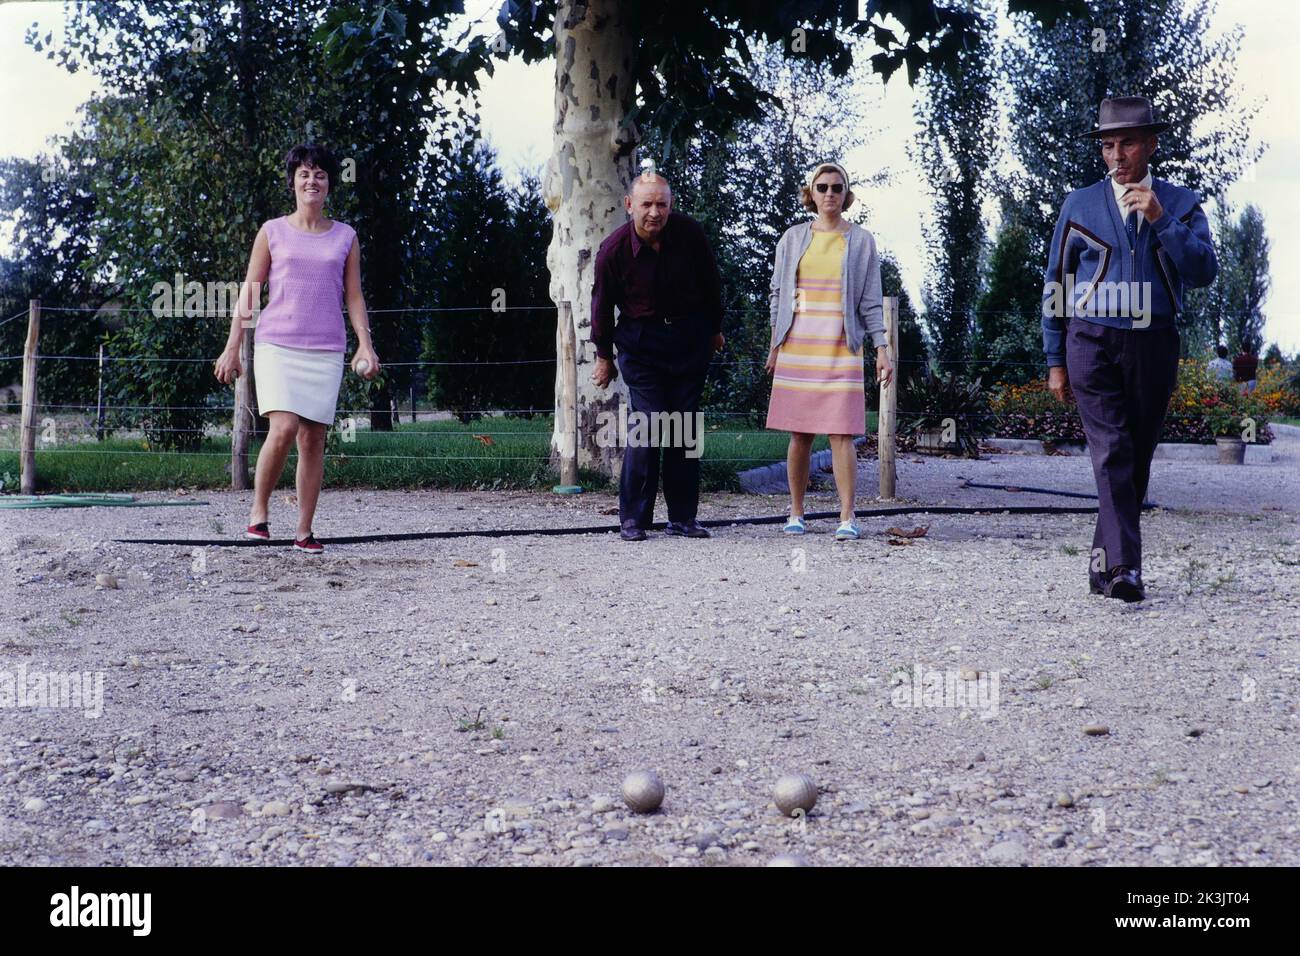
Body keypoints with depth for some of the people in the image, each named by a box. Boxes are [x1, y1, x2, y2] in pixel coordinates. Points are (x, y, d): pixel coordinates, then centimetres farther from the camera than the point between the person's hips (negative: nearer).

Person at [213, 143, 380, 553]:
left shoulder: (345, 237, 11)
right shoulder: (272, 232, 7)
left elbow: (354, 296, 12)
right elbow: (249, 292, 7)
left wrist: (365, 345, -1)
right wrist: (232, 348, 3)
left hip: (326, 350, 2)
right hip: (276, 345, -2)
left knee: (313, 439, 1)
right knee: (283, 429, -18)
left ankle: (304, 530, 7)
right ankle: (259, 510, 1)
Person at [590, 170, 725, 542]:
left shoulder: (689, 232, -10)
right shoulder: (613, 249, -15)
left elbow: (711, 282, 7)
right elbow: (602, 304, -1)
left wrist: (714, 329, 16)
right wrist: (604, 357, 7)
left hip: (690, 337, 3)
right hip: (640, 340, -3)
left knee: (685, 425, 4)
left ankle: (683, 517, 12)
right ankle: (632, 518, -2)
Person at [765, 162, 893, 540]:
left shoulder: (861, 240, 6)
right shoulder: (792, 238, 10)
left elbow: (870, 302, 6)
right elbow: (778, 294, 14)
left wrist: (882, 349, -1)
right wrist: (775, 346, 10)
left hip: (841, 349, -2)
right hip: (796, 348, 2)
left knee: (841, 434, -8)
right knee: (799, 435, 3)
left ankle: (847, 518, -6)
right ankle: (796, 513, 13)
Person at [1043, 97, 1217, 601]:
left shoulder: (1181, 204, 9)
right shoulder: (1080, 205, 8)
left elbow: (1204, 272, -4)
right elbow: (1055, 285, 10)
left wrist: (1162, 219, -15)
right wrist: (1055, 361, 5)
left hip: (1153, 347, 2)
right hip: (1093, 342, -2)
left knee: (1137, 459, 6)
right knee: (1111, 452, -15)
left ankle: (1105, 563, 18)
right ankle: (1124, 566, -22)